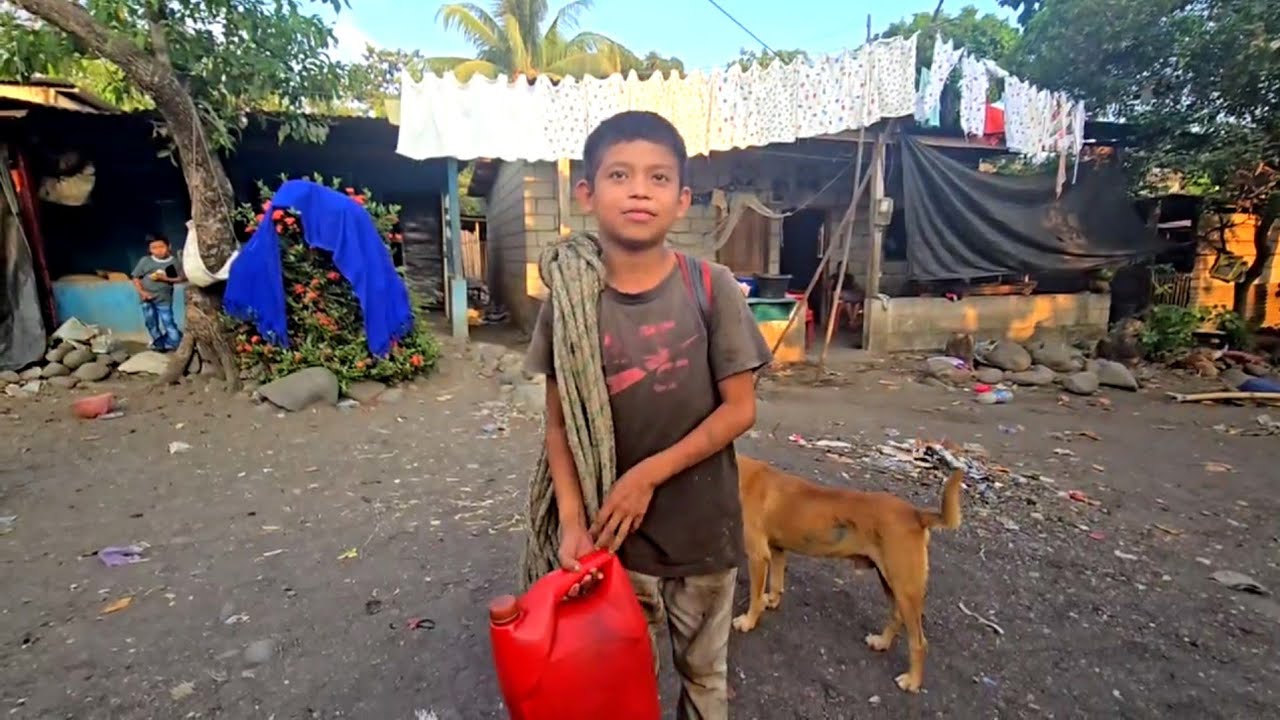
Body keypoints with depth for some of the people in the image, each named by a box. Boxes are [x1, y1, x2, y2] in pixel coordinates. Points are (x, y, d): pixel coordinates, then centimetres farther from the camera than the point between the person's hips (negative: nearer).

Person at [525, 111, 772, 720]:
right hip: (613, 530, 1)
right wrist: (572, 520, -13)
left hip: (702, 526, 0)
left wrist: (646, 475, -16)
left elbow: (740, 408, -11)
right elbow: (559, 423, -4)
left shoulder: (711, 289, -12)